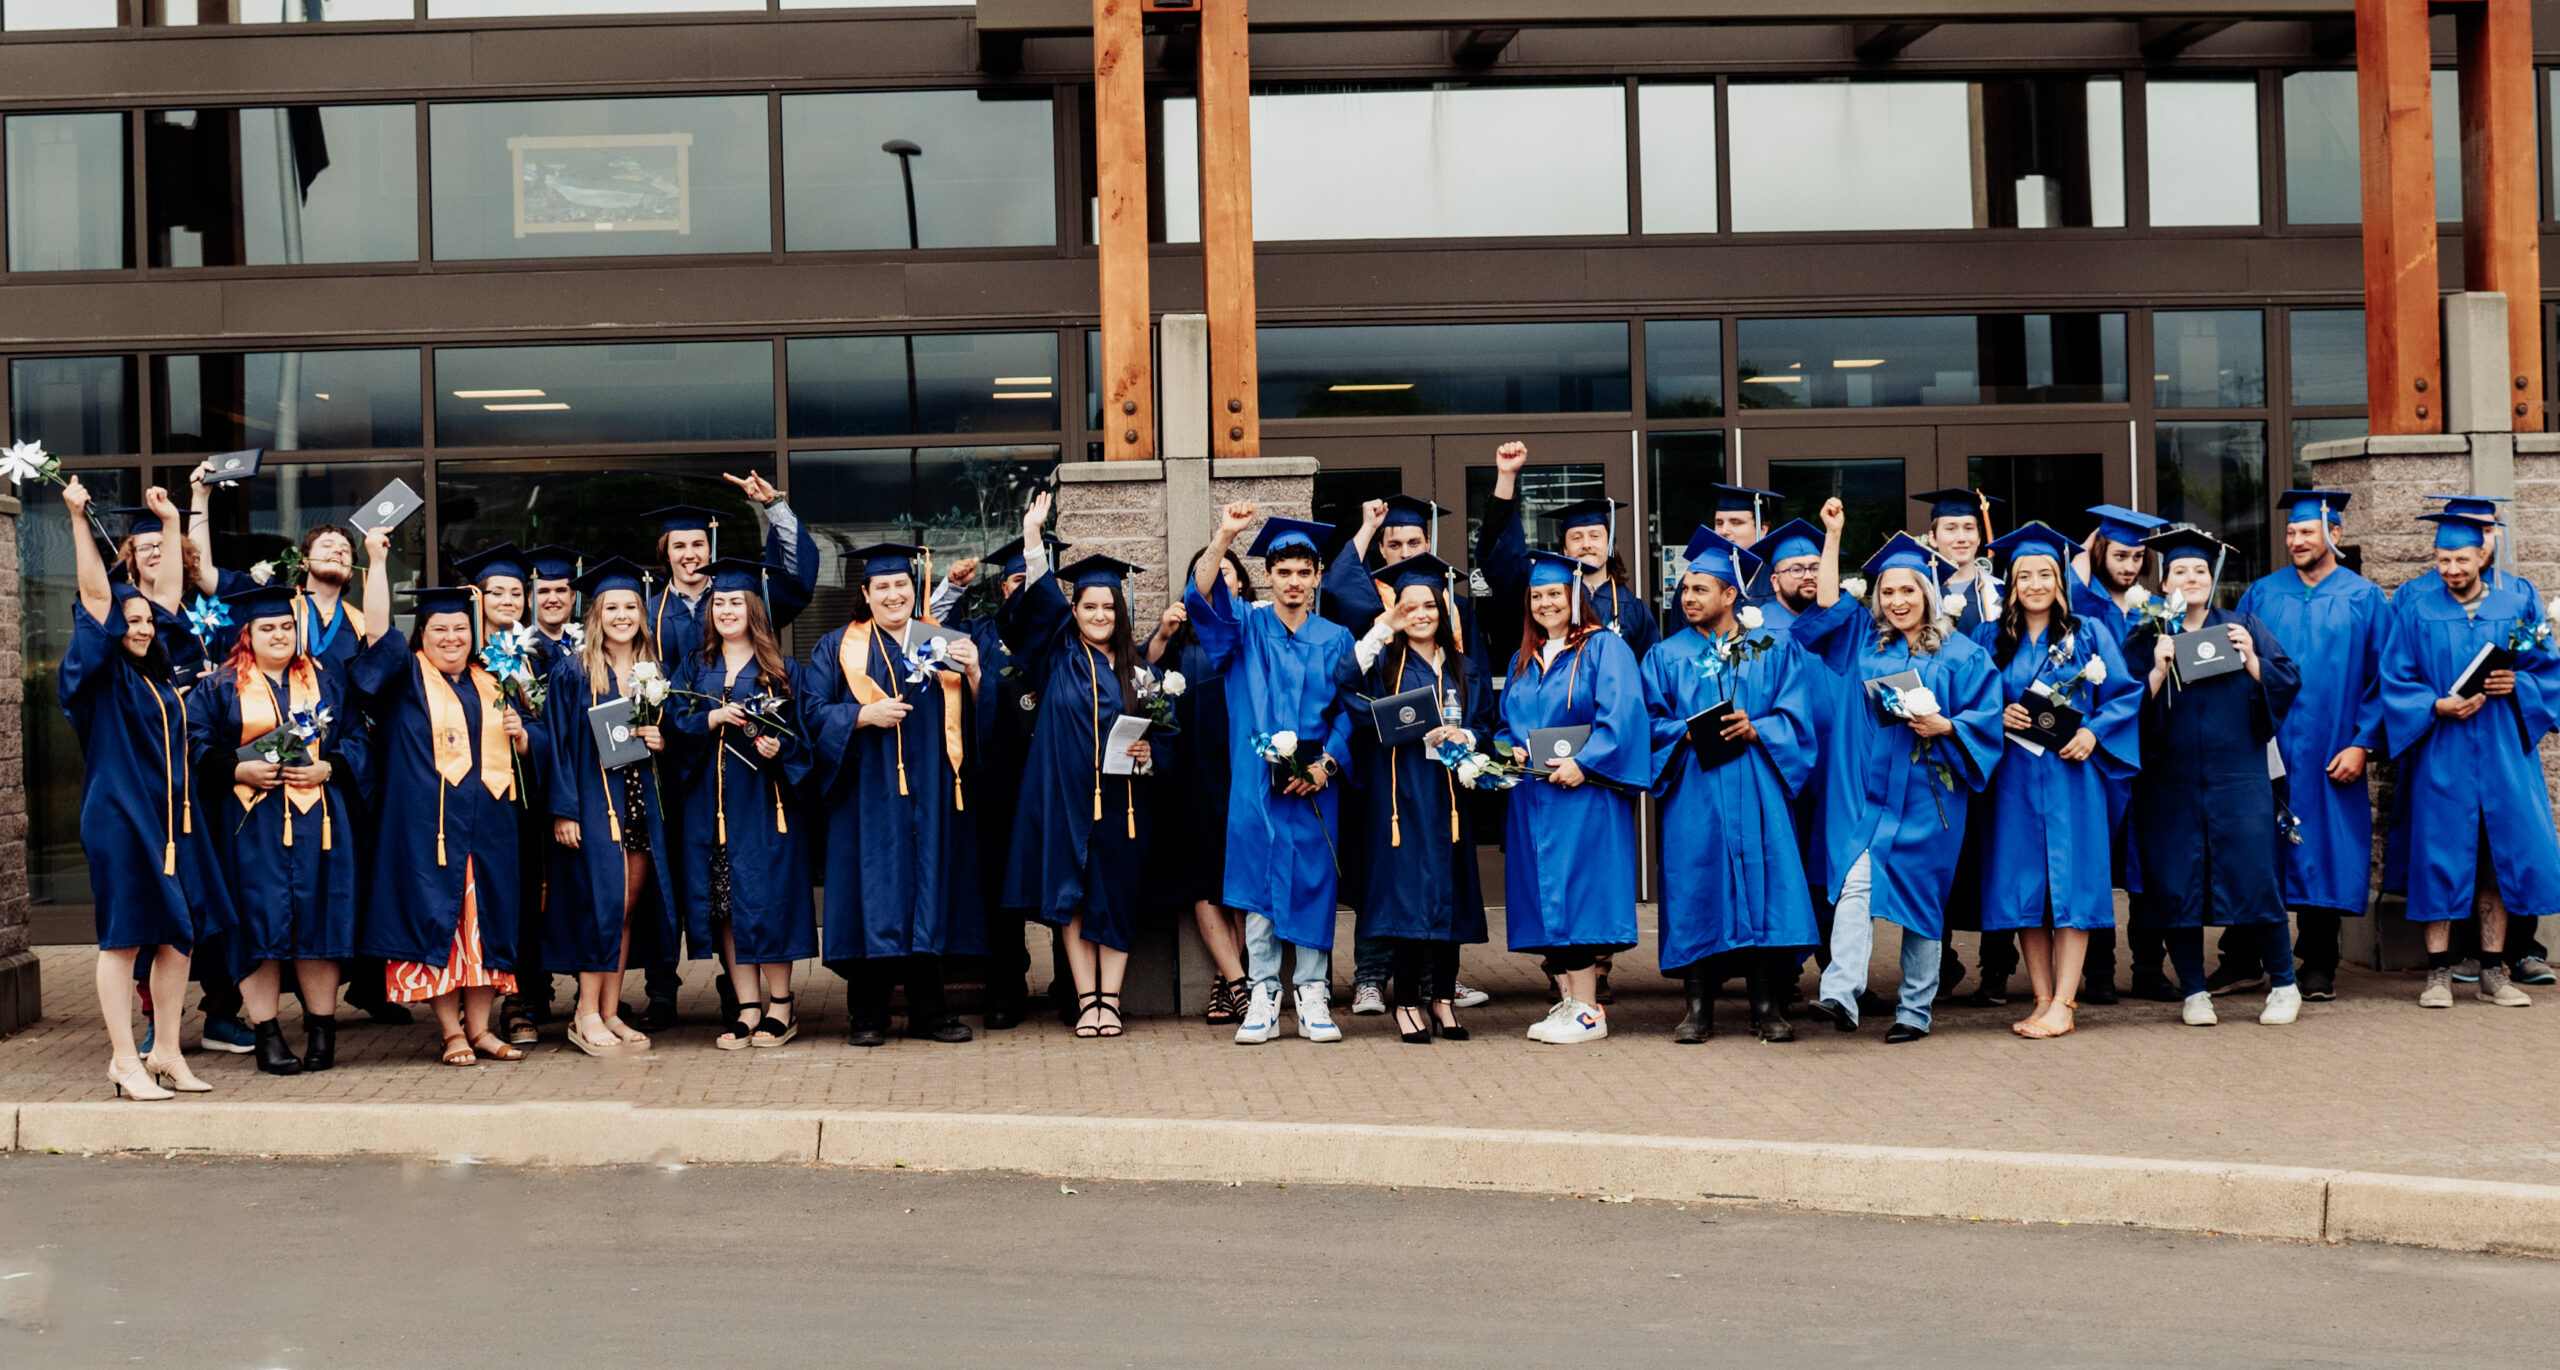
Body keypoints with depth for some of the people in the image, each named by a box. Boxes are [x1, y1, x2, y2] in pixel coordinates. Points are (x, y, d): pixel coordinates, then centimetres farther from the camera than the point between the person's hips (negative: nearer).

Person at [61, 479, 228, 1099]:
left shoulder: (156, 671, 12)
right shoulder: (102, 676, -4)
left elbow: (167, 588, 22)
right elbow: (95, 593, -13)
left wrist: (170, 521, 26)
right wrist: (79, 518, -18)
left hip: (172, 817, 7)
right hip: (120, 816, -7)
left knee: (178, 935, 6)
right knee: (123, 937, -2)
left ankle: (166, 1053, 14)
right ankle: (125, 1060, 2)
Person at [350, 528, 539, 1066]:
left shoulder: (491, 685, 16)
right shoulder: (407, 678, 5)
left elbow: (536, 744, 18)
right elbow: (377, 631, -11)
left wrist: (519, 733, -5)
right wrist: (377, 562, -14)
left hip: (487, 826, 4)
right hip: (427, 826, -4)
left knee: (485, 921, 5)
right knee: (435, 921, -3)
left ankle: (479, 1027, 14)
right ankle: (452, 1032, 4)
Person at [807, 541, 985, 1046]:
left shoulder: (942, 643, 15)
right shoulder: (838, 648, 8)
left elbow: (977, 715, 10)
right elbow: (814, 714, -1)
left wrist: (973, 673, -9)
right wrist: (865, 714, -16)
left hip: (931, 792, 2)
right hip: (871, 794, -2)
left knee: (930, 892, 2)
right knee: (874, 896, -6)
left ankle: (928, 1012, 8)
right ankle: (868, 1017, -1)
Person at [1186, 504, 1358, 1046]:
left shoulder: (1335, 641, 8)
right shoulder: (1244, 627, 6)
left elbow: (1350, 713, 7)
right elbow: (1202, 596, -12)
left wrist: (1327, 763, -8)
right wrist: (1224, 537, -25)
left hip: (1314, 787, 1)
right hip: (1255, 785, 0)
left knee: (1312, 885, 1)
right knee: (1258, 888, 0)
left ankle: (1312, 995, 8)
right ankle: (1263, 997, 5)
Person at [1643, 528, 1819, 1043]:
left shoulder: (1775, 647, 10)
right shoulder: (1667, 656, 14)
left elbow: (1796, 716, 1)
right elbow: (1650, 721, 6)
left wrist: (1754, 730, -16)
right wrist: (1687, 732, -12)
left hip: (1756, 787, -1)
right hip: (1694, 789, 1)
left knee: (1761, 885, -7)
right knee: (1696, 889, -4)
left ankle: (1768, 1007, -1)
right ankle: (1699, 1008, 1)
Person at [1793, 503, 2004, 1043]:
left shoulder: (1961, 653, 5)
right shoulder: (1862, 639, 14)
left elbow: (1987, 717, 2)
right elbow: (1826, 603, 8)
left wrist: (1944, 726, -16)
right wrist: (1833, 536, 7)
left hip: (1925, 794, -1)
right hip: (1863, 790, 2)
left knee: (1921, 895, 2)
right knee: (1854, 883, -15)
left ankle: (1915, 1010, 10)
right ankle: (1841, 995, -27)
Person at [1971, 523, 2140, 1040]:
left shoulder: (2088, 636, 6)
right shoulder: (1991, 640, 10)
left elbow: (2126, 695, 4)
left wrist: (2093, 733, -12)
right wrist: (1999, 717, -7)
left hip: (2071, 774, -2)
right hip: (2014, 778, 2)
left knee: (2071, 883, -6)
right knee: (2024, 887, 0)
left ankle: (2063, 1004, -5)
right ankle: (2043, 998, 7)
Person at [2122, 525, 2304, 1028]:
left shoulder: (2244, 627, 10)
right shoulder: (2146, 639, 9)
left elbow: (2288, 682, 4)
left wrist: (2251, 660, -11)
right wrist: (2159, 671, -14)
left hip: (2239, 780, -1)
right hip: (2172, 784, 1)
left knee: (2255, 880, -6)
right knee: (2178, 887, 0)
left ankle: (2284, 986, 9)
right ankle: (2193, 992, 12)